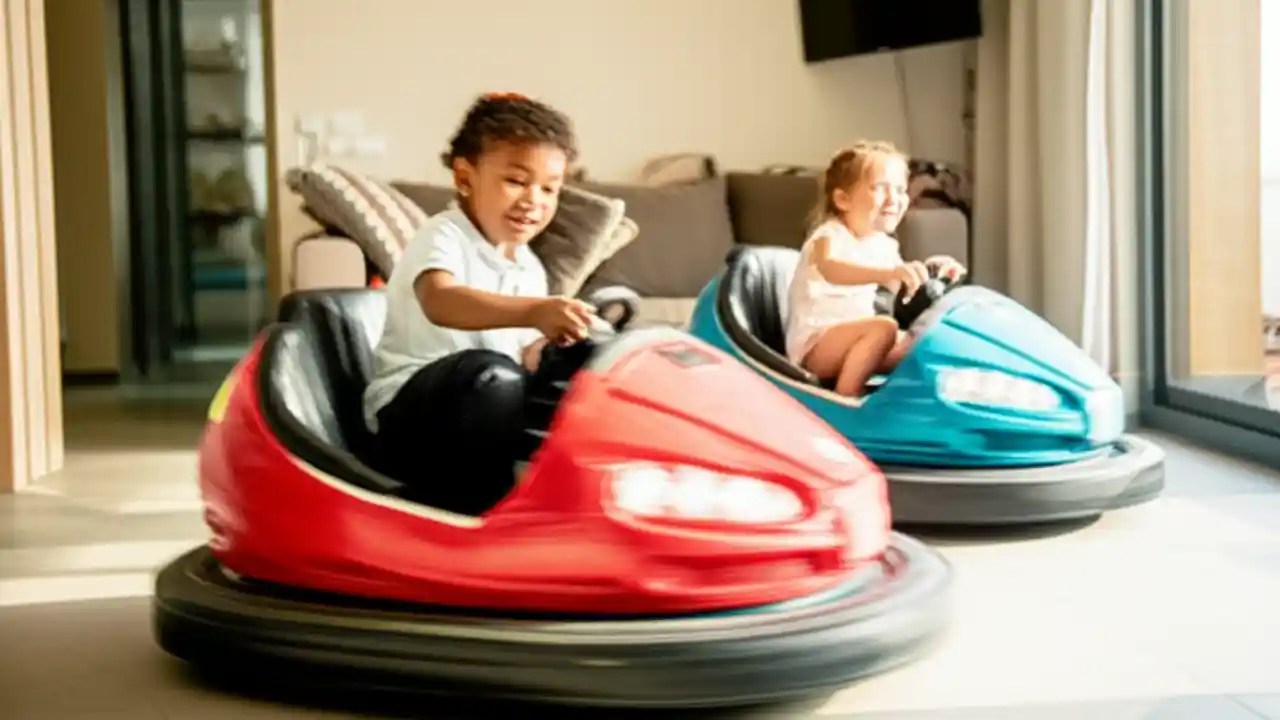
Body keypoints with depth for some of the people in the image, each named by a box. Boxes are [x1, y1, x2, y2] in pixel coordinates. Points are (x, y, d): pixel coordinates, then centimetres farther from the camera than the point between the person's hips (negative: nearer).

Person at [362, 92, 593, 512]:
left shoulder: (529, 268, 14)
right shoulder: (445, 238, -11)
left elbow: (525, 356, 15)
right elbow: (440, 303, -35)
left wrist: (550, 346, -10)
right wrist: (533, 312, -50)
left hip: (493, 408, 7)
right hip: (412, 409, -7)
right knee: (490, 374, -36)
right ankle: (482, 508, -29)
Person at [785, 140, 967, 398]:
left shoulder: (883, 244, 8)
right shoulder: (830, 237, -18)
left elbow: (903, 288, 15)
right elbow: (830, 270, -41)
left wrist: (928, 271, -7)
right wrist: (887, 273, -57)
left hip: (855, 339, 8)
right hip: (814, 345, -8)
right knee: (883, 327, -31)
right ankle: (846, 395, -29)